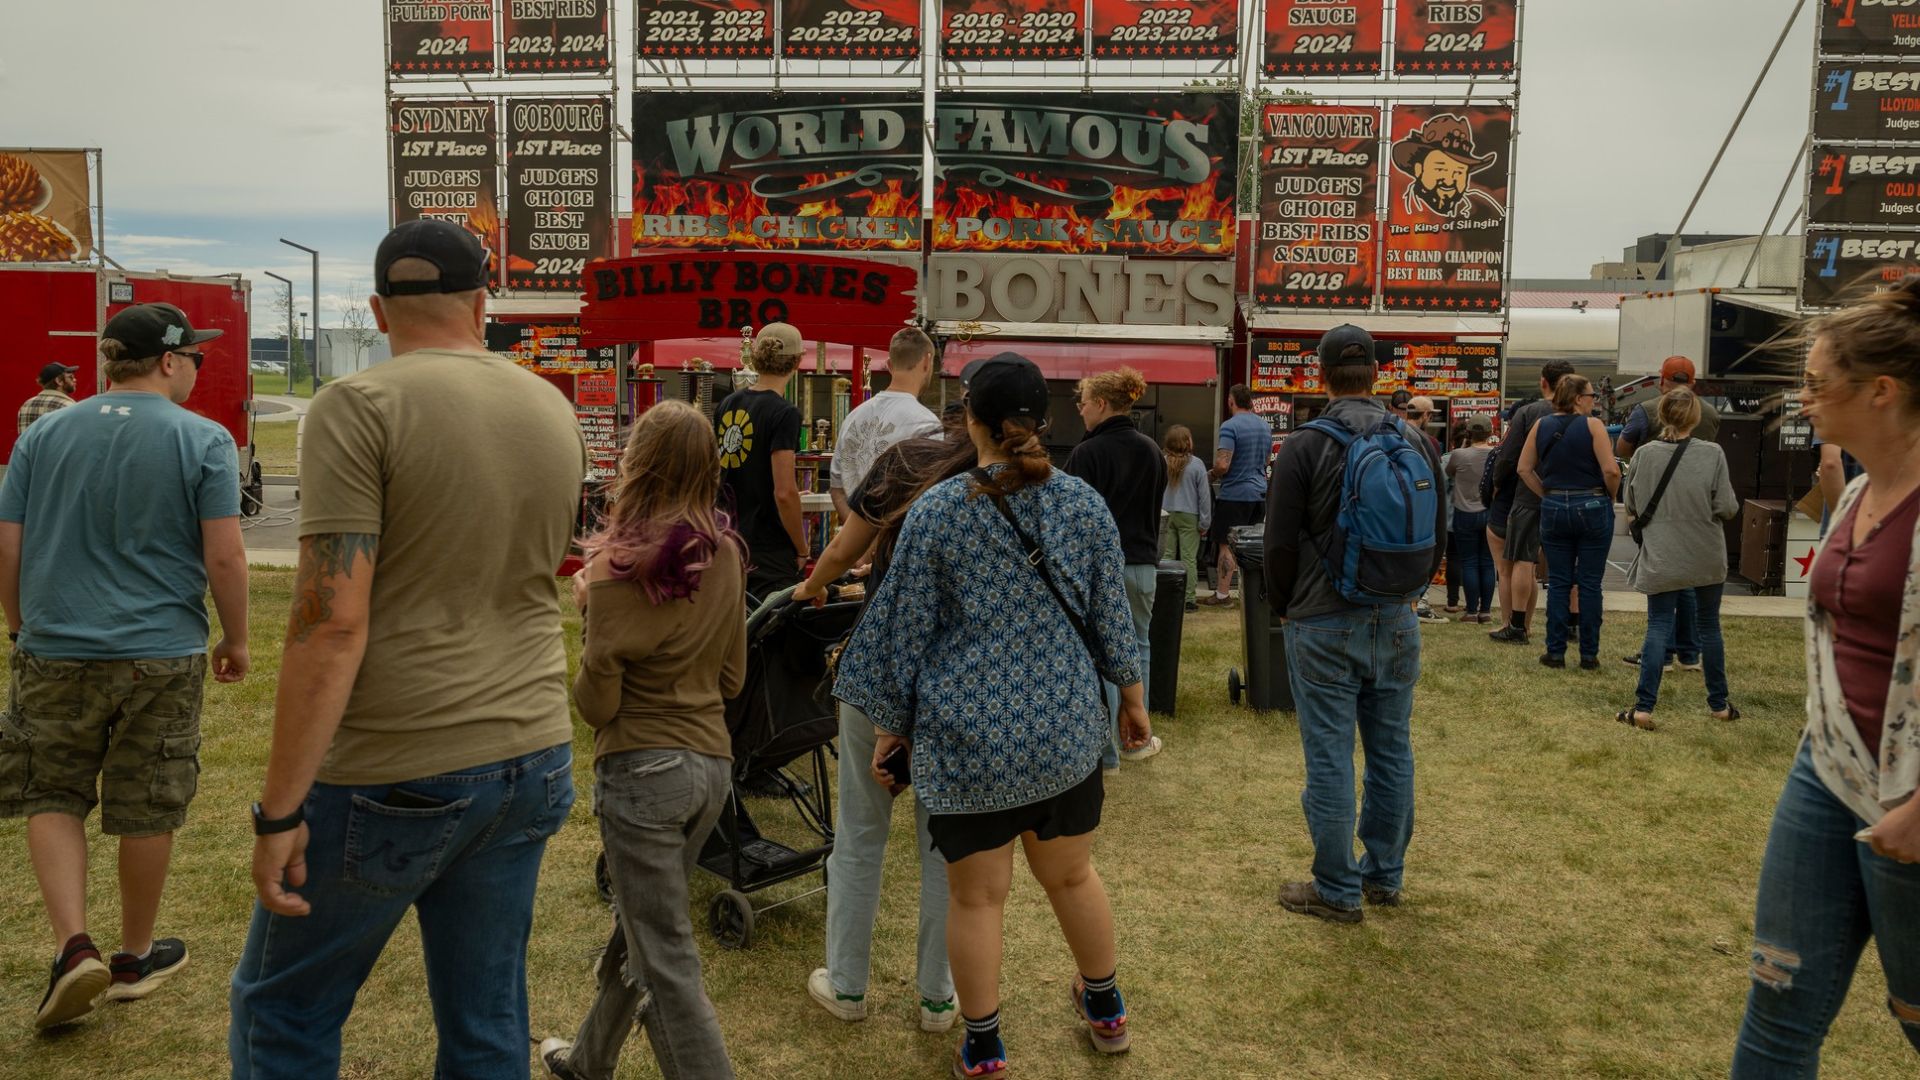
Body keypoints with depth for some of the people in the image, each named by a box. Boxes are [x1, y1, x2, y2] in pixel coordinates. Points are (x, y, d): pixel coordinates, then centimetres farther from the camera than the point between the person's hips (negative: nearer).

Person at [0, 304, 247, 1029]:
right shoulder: (203, 441, -7)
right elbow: (224, 556, -10)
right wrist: (235, 640, 2)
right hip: (161, 654, -2)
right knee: (147, 811, 11)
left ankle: (73, 947, 3)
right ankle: (135, 958, 26)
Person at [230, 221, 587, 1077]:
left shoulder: (359, 407, -11)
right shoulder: (556, 413, 8)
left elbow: (332, 621, -17)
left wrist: (279, 811, -13)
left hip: (396, 774, -5)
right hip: (531, 758, 6)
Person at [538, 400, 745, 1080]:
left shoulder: (621, 566, -16)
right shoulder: (726, 554, 2)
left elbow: (596, 703, -10)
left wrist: (588, 606, 0)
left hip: (641, 768, -7)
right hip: (712, 761, 7)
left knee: (665, 960, 2)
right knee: (637, 926, 24)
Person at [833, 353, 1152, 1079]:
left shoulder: (936, 512, -10)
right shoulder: (1083, 503, -2)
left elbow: (906, 630, -5)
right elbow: (1112, 616, 6)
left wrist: (890, 724, 6)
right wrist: (1131, 696, 20)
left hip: (969, 736, -3)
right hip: (1066, 728, 3)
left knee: (977, 896, 9)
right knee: (1072, 876, 22)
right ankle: (1105, 1009, 40)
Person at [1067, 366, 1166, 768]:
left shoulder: (1087, 453, -14)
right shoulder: (1152, 452, 6)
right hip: (1143, 565, 6)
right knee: (1137, 648, 18)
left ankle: (1105, 751, 6)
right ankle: (1134, 740, 27)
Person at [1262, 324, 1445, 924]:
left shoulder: (1303, 447, -11)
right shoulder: (1417, 443, 3)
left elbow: (1281, 544, -7)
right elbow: (1438, 536, 11)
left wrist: (1284, 607, 9)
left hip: (1324, 626, -5)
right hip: (1396, 623, 5)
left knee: (1330, 759, 2)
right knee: (1392, 751, 15)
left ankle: (1338, 890, 10)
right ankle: (1385, 875, 26)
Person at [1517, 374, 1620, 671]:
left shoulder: (1541, 426, 4)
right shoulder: (1592, 425, -9)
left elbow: (1524, 469, 6)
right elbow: (1611, 470, -15)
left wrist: (1547, 495, 10)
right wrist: (1610, 497, 1)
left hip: (1553, 510, 3)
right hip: (1592, 508, -3)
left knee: (1558, 582, 9)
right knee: (1590, 583, 4)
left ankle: (1555, 652, 10)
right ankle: (1588, 655, 10)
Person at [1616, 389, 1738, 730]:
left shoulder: (1644, 454, -6)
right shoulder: (1712, 454, -10)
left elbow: (1631, 507, 3)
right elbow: (1727, 507, -9)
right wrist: (1705, 509, 11)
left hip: (1661, 558, 0)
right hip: (1707, 557, 0)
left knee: (1659, 627, 3)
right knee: (1709, 626, 14)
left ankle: (1643, 708, -7)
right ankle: (1719, 704, 26)